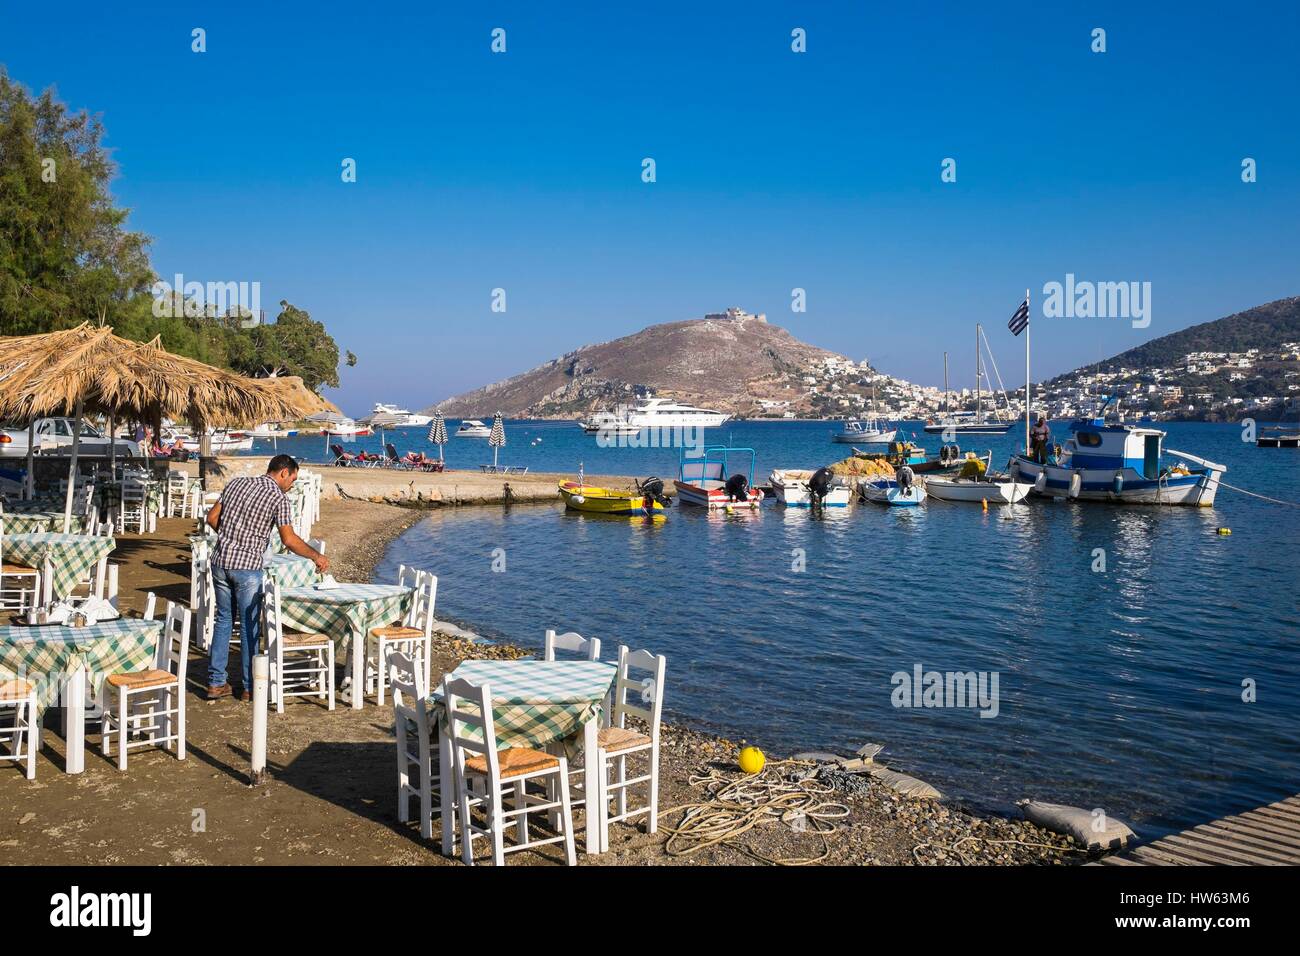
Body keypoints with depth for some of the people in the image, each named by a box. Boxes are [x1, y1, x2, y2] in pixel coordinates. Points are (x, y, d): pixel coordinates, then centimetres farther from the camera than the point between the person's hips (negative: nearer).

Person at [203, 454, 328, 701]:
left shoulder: (237, 483, 10)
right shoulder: (278, 498, -8)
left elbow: (212, 518, 11)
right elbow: (289, 540, -11)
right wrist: (317, 556, 1)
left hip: (220, 561, 6)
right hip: (247, 566, -6)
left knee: (224, 620, 15)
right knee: (249, 626, 5)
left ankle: (216, 683, 17)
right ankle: (249, 687, 12)